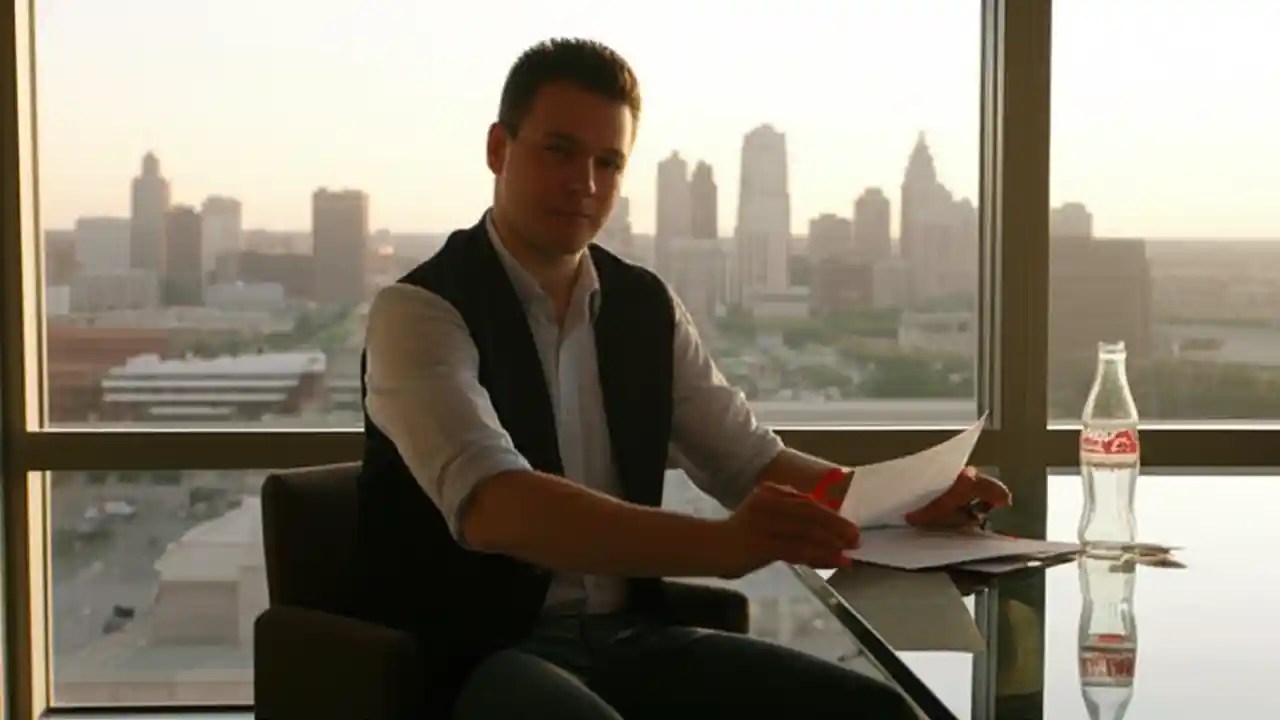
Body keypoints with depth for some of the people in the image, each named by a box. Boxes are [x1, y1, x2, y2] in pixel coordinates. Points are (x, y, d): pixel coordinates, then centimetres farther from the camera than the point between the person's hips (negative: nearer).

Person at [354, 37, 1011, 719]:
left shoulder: (646, 307, 9)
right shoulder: (419, 312, -12)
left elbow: (753, 463, 12)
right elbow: (492, 506, -29)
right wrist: (720, 544, -41)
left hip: (629, 636, 6)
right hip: (478, 655, -5)